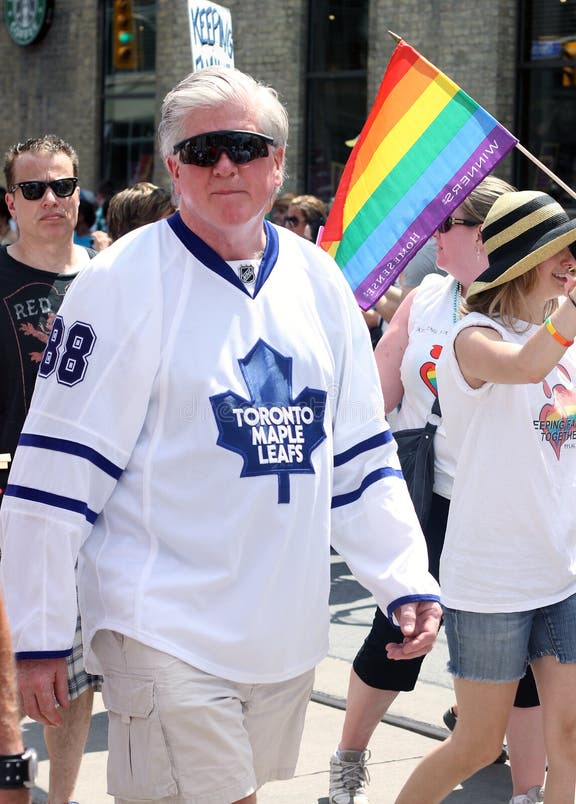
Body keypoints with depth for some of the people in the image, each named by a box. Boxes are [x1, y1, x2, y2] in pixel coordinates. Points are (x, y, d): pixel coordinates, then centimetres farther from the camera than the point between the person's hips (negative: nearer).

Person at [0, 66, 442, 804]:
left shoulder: (318, 280, 9)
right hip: (165, 638, -6)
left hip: (286, 633, 6)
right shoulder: (126, 280, -9)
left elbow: (358, 455, 15)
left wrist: (407, 581, 7)